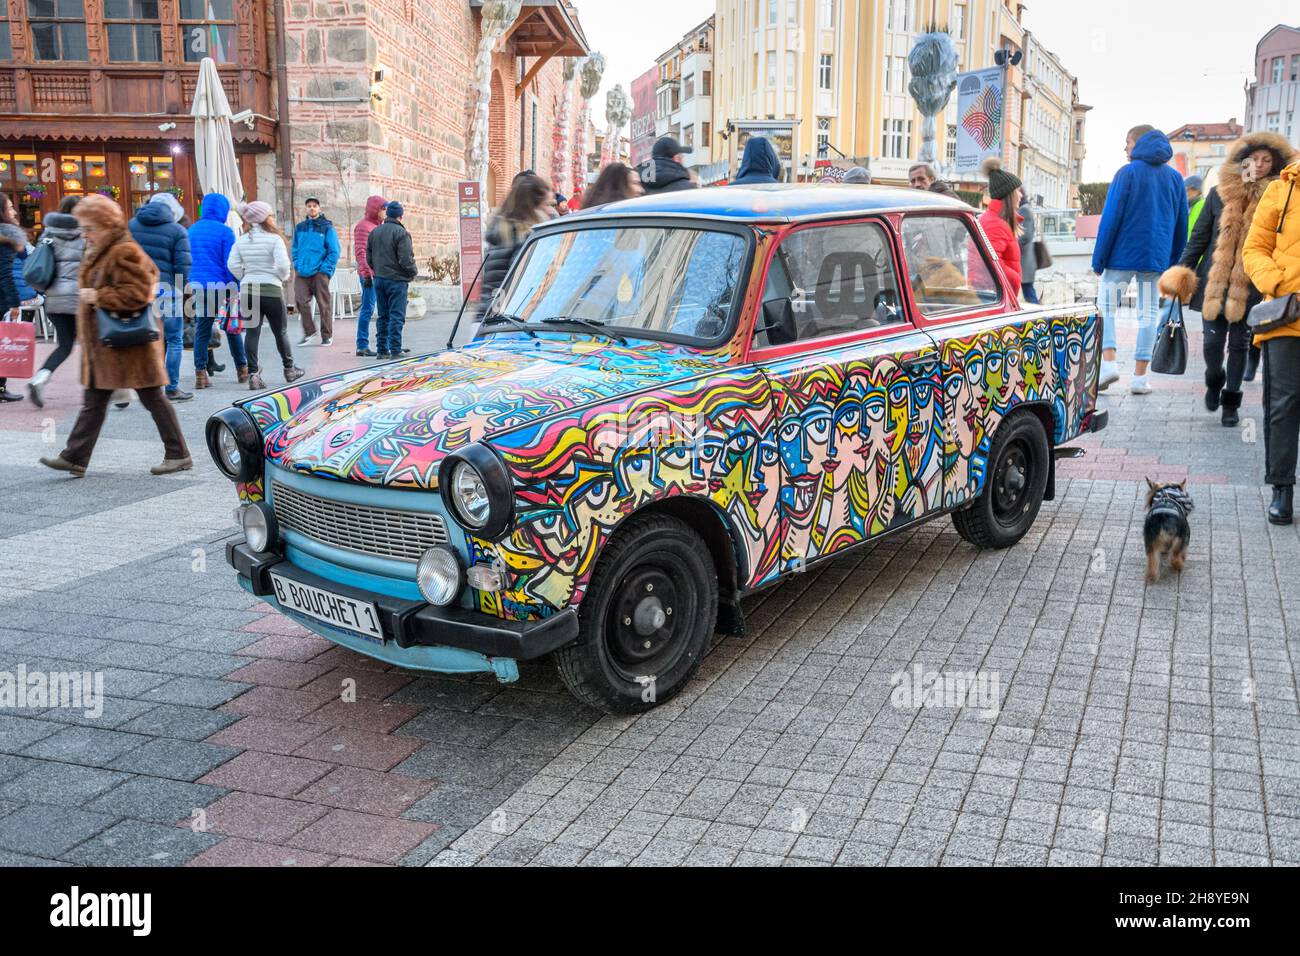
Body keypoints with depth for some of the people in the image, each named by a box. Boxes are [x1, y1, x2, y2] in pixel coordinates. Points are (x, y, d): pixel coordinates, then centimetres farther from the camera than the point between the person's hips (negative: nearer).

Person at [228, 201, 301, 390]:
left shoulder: (241, 241, 5)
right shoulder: (274, 239, -9)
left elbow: (232, 265, -1)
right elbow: (282, 265, -17)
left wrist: (245, 279, 12)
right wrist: (283, 277, 2)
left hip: (248, 290, 3)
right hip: (272, 290, -3)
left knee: (251, 333, 3)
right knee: (280, 332, 12)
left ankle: (253, 374, -1)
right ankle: (289, 370, 26)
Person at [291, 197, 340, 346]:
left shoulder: (327, 227, -1)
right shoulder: (299, 227, 12)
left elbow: (334, 251, -4)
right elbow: (295, 248, 21)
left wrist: (326, 268, -10)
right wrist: (297, 265, 8)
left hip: (320, 272, -4)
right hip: (302, 273, 4)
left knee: (324, 304, 1)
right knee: (300, 301, -6)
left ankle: (327, 335, 11)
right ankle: (309, 332, 8)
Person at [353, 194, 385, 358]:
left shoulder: (378, 226, 20)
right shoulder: (363, 226, -8)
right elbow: (360, 253, -14)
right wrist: (366, 274, -19)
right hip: (370, 275, -9)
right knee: (368, 309, -8)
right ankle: (362, 346, -5)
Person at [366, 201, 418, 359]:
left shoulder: (374, 232, 9)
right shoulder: (400, 233, -12)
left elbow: (369, 258, 13)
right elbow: (406, 259, -16)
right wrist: (414, 272, 1)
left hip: (379, 279, 6)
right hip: (397, 279, -6)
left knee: (382, 316, 12)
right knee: (396, 316, -3)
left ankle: (382, 349, 12)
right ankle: (395, 349, -5)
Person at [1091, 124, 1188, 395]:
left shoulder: (1127, 173, -5)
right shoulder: (1174, 177, 11)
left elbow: (1110, 218, -9)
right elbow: (1182, 223, 13)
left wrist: (1099, 259, -5)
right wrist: (1174, 262, 19)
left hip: (1123, 255, -4)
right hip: (1156, 258, 4)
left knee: (1106, 307, 6)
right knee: (1148, 314, 7)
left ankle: (1109, 363, -11)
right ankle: (1140, 377, 5)